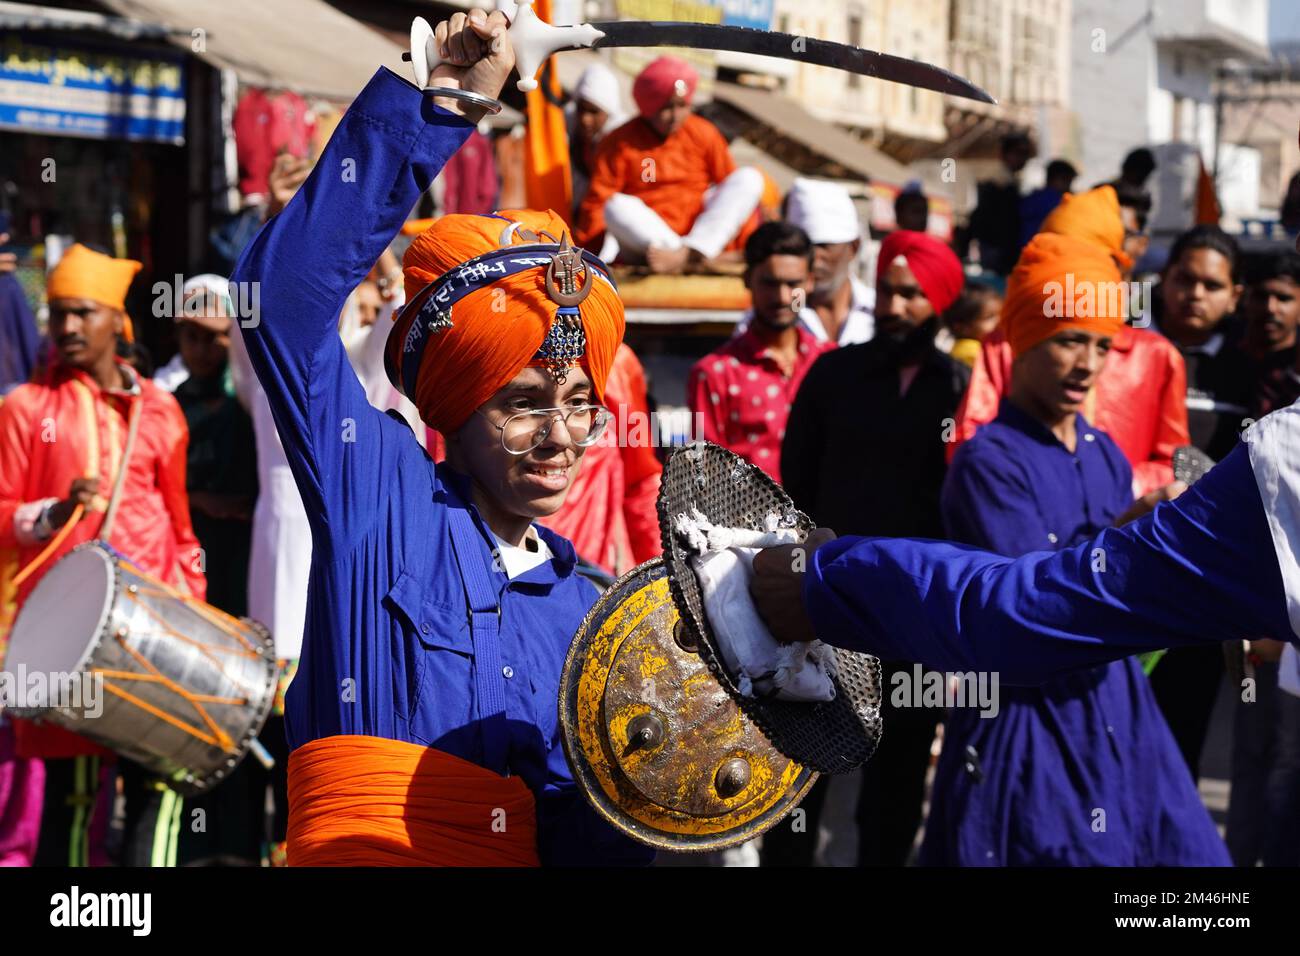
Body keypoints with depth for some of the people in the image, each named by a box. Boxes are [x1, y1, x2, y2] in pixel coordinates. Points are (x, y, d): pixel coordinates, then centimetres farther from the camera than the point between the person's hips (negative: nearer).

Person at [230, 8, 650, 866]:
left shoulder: (579, 608, 14)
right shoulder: (379, 489, 4)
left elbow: (578, 836, 13)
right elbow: (286, 289, -5)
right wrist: (433, 110, -6)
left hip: (518, 855, 6)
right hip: (363, 850, -6)